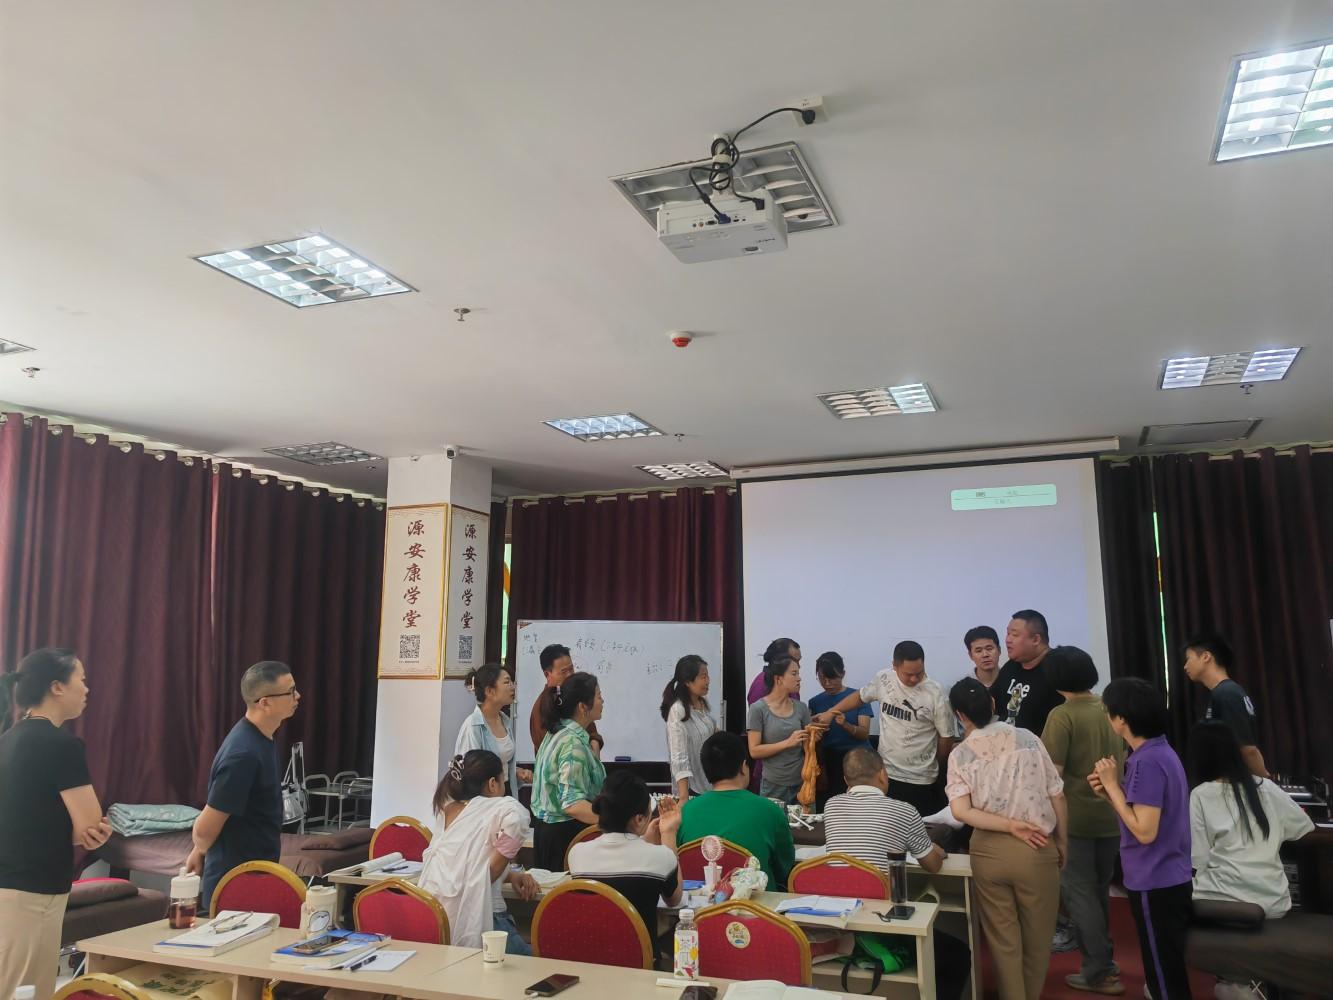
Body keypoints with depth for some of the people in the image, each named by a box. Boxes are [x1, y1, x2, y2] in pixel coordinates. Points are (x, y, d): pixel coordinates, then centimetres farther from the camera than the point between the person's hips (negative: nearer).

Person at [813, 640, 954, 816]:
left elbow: (946, 737, -2)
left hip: (920, 781, -3)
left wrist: (931, 765, 10)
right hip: (884, 774, 3)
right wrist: (830, 713, 17)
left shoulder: (935, 694, -13)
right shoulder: (883, 679, -3)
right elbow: (860, 696, 17)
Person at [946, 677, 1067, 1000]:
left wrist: (1011, 826, -12)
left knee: (1002, 938, 16)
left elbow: (960, 811, -15)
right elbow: (1057, 797, -2)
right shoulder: (1028, 739, -4)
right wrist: (1062, 842, 11)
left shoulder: (960, 754, -4)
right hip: (1036, 848, 0)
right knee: (1037, 935, 20)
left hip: (988, 850, 0)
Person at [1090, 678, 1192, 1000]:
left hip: (1155, 885, -9)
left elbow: (1145, 831, -26)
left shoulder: (1146, 762, -24)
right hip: (1171, 879, 9)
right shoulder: (1161, 752, 6)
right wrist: (1109, 792, 0)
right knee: (1173, 971, 21)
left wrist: (1113, 786, -19)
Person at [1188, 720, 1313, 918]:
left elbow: (1198, 859, -9)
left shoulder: (1200, 796, -6)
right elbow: (1305, 829, 18)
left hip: (1225, 902, -4)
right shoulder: (1266, 787, 5)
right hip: (1273, 903, 5)